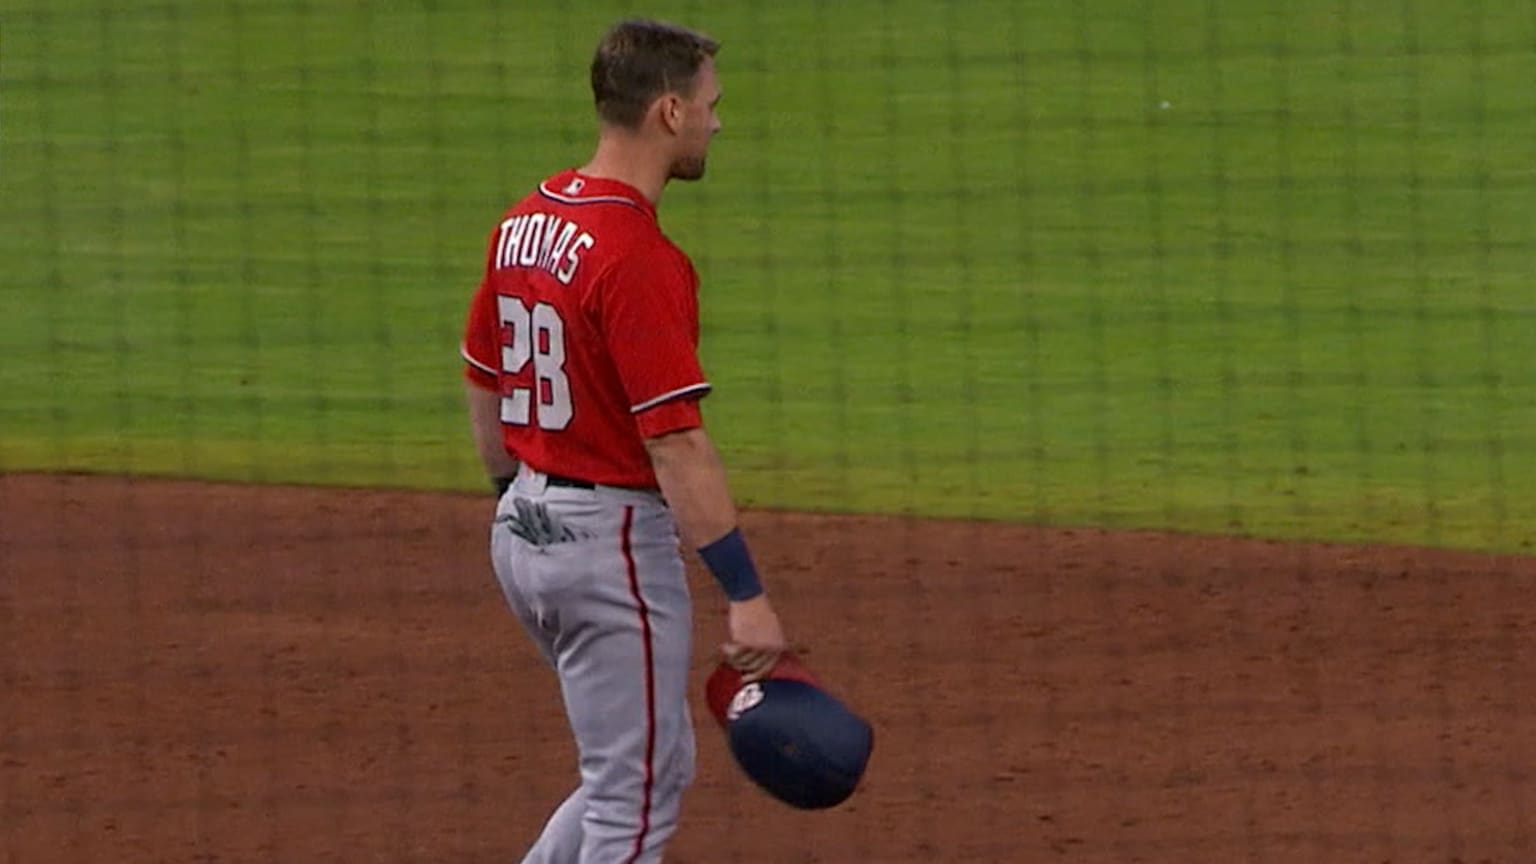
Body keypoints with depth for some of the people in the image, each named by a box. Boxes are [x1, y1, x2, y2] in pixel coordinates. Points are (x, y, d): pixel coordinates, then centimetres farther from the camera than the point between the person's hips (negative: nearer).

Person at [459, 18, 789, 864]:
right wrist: (745, 595, -23)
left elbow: (482, 383, 16)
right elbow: (675, 444, -24)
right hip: (613, 537, -9)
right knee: (638, 795, 0)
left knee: (655, 763, 20)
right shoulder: (639, 256, -21)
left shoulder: (525, 222, 6)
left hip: (522, 534, 9)